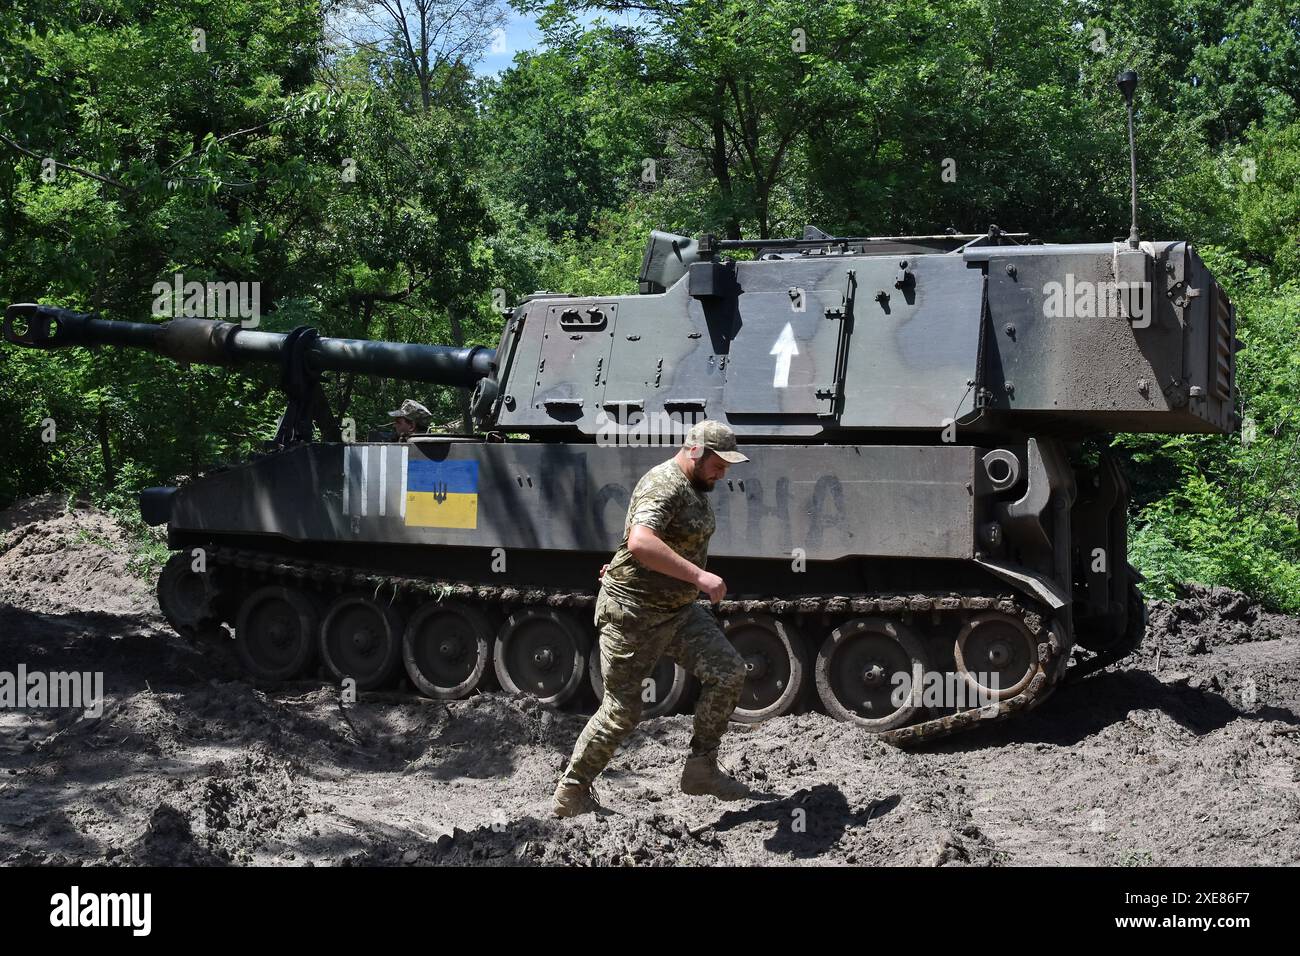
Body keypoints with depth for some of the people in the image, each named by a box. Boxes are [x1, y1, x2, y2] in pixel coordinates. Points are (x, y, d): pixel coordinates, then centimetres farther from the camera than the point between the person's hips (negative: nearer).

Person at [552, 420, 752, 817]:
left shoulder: (695, 488, 12)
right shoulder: (663, 486, -21)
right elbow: (640, 542, -39)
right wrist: (699, 576, -40)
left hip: (679, 610, 9)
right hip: (634, 613, -9)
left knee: (728, 672, -5)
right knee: (622, 711, -2)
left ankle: (701, 767, 6)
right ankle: (571, 792, 14)